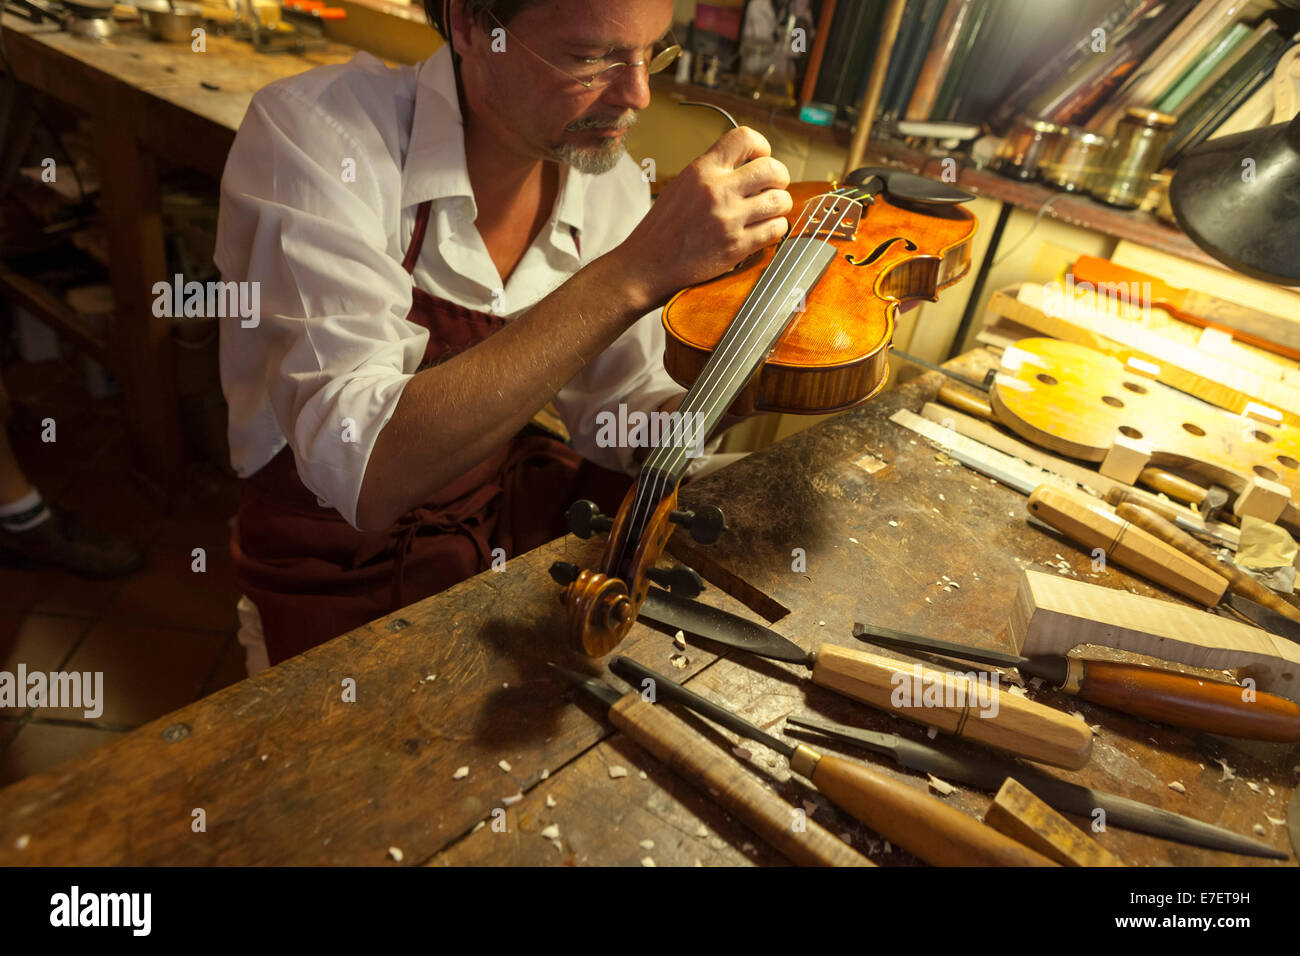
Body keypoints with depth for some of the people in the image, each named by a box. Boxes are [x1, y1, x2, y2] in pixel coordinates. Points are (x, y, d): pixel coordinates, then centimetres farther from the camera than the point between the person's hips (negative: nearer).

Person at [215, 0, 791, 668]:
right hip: (342, 565, -4)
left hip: (513, 506, 5)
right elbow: (360, 471, -37)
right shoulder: (309, 130, -23)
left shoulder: (611, 184, -6)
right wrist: (635, 273, -38)